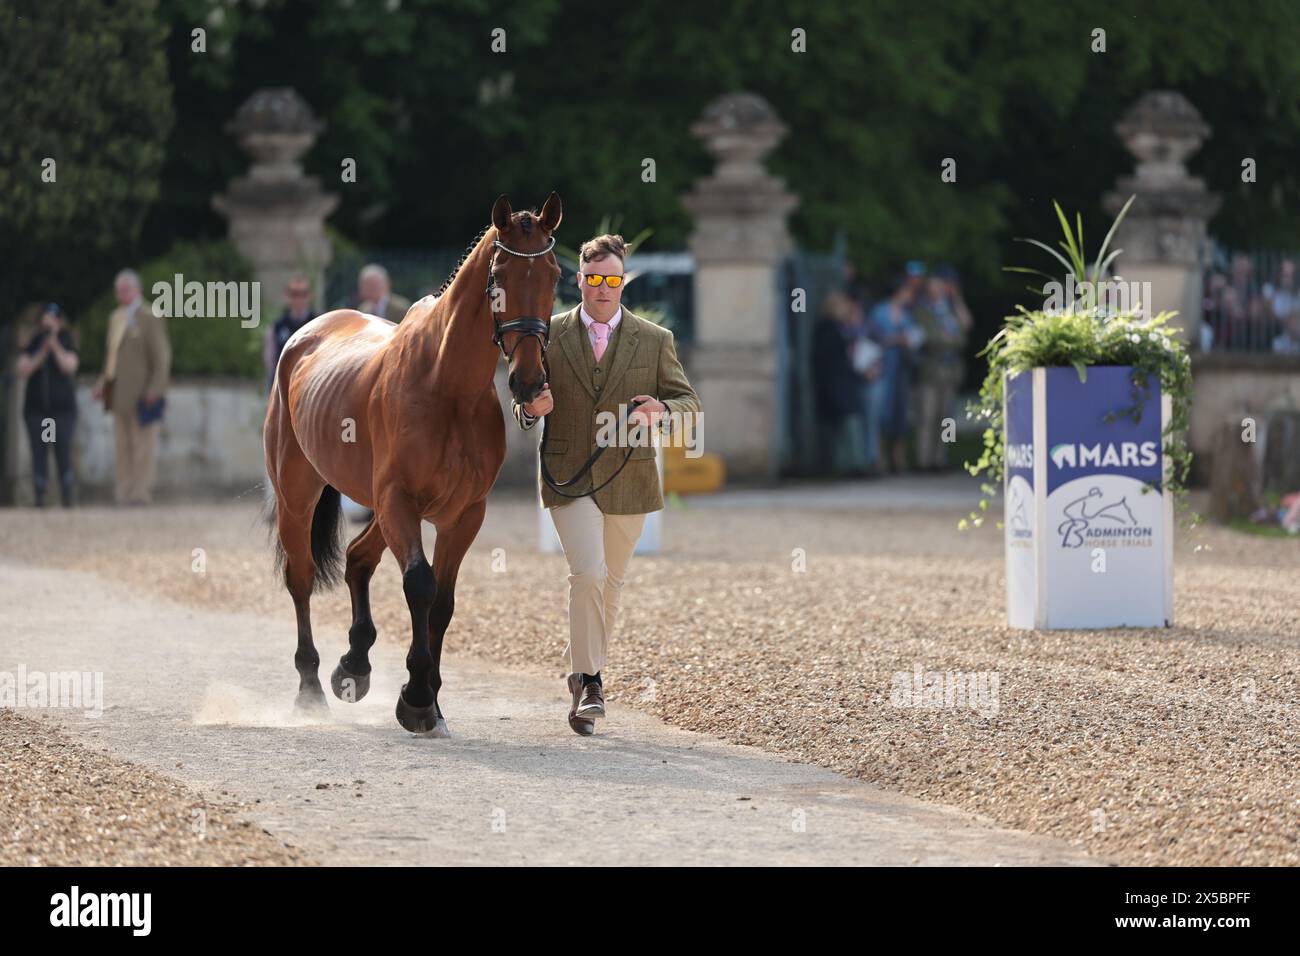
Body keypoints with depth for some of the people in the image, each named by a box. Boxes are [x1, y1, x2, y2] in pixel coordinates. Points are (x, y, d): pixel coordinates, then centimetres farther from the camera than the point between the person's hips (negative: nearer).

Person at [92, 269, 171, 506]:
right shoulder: (116, 317, 16)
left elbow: (162, 357, -8)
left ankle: (141, 492, -4)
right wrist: (104, 382, 11)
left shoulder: (150, 318, -6)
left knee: (142, 443, -6)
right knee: (121, 446, 8)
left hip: (142, 394, -7)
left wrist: (155, 389, -15)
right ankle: (124, 492, 11)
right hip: (119, 394, 7)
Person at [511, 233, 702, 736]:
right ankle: (588, 682, -12)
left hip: (627, 480, 2)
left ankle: (583, 670, 31)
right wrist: (531, 408, -15)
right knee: (587, 575, -18)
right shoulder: (549, 336, 3)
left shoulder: (655, 341, 3)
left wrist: (661, 412, -22)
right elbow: (520, 398, 10)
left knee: (609, 584, 13)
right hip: (569, 477, -2)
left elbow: (688, 402, 2)